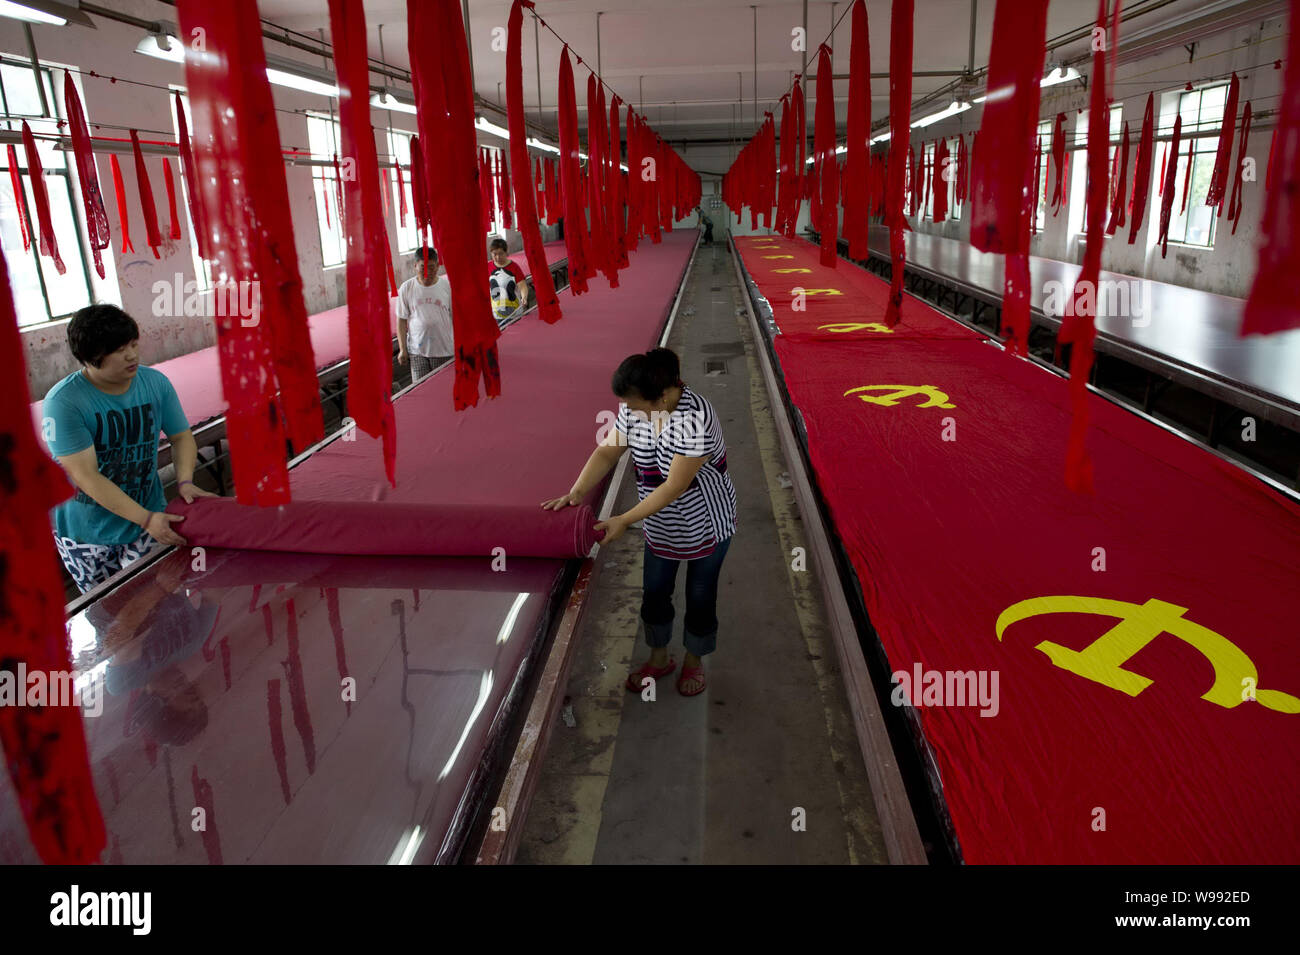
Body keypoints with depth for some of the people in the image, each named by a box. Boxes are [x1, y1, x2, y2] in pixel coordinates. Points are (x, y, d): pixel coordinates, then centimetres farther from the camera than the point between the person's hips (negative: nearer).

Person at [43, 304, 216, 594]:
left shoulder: (155, 382, -4)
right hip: (87, 533, -3)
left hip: (151, 518, 3)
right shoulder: (63, 402, -19)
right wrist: (146, 519, -27)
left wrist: (184, 481, -12)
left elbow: (181, 437, 8)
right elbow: (86, 476, -22)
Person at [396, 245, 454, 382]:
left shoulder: (447, 286, -1)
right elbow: (401, 320, 4)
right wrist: (402, 349, 1)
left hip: (445, 350, 0)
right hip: (417, 351, 0)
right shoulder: (406, 288, 0)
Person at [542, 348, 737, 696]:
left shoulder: (695, 418, -34)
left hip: (706, 521, -6)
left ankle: (694, 661, 38)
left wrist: (624, 521, -30)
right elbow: (607, 451, -5)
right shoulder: (634, 408, -13)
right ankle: (659, 658, 40)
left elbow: (675, 486, -31)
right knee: (654, 590, 17)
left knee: (700, 594, 13)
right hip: (662, 521, 6)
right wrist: (577, 492, -19)